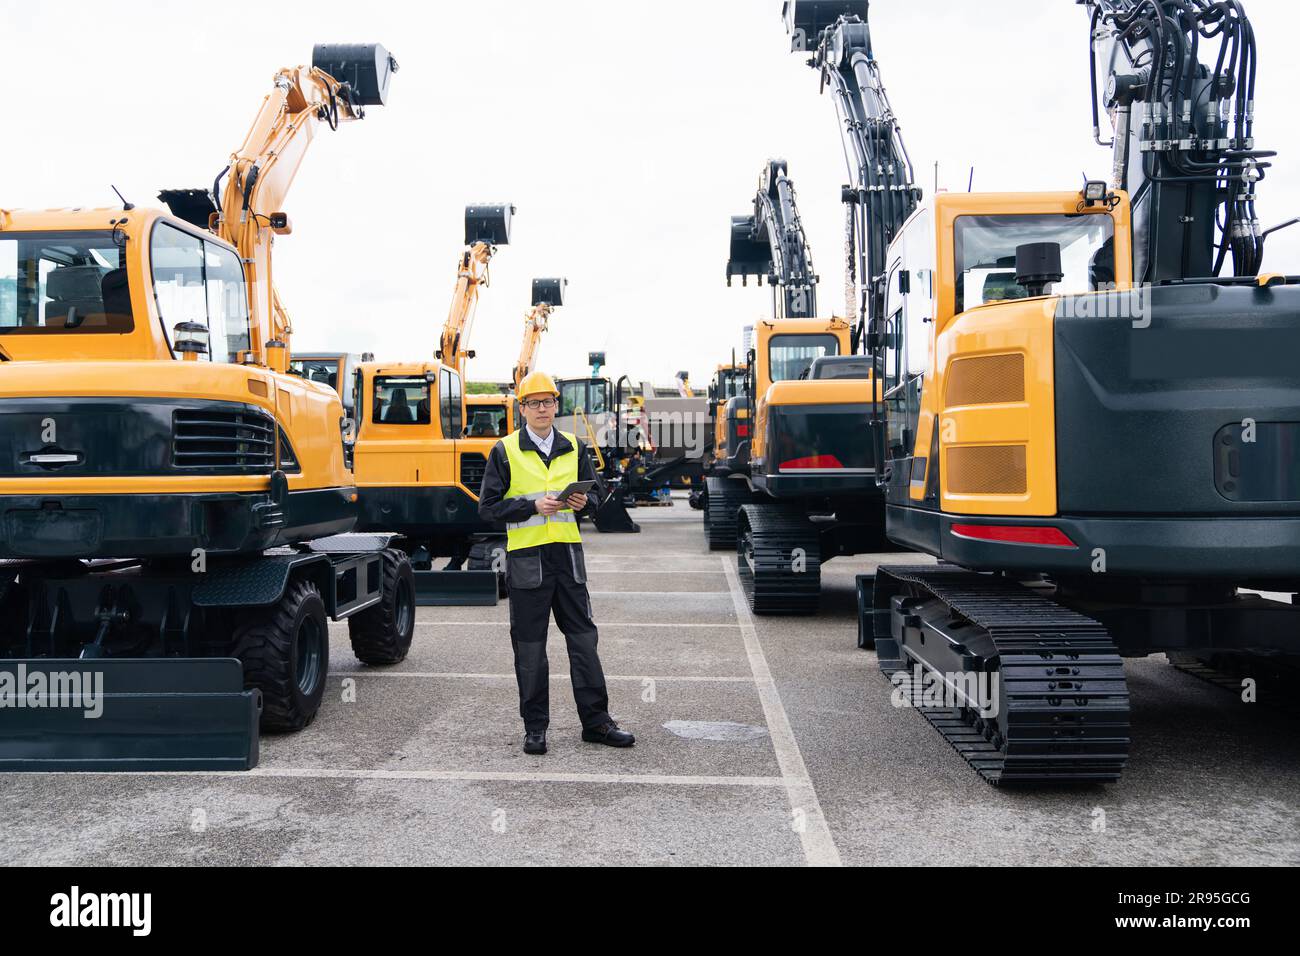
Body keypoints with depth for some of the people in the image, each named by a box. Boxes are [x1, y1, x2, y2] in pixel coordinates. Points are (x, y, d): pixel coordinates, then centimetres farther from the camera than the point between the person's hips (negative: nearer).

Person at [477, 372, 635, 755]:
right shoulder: (505, 451, 1)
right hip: (525, 557, -3)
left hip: (568, 554, 3)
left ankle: (596, 720, 15)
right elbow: (489, 507, -3)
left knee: (583, 637, 5)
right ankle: (535, 727, 15)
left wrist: (583, 502, -6)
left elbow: (594, 497, 17)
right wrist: (533, 505, -16)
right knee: (529, 645, 4)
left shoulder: (573, 447, 11)